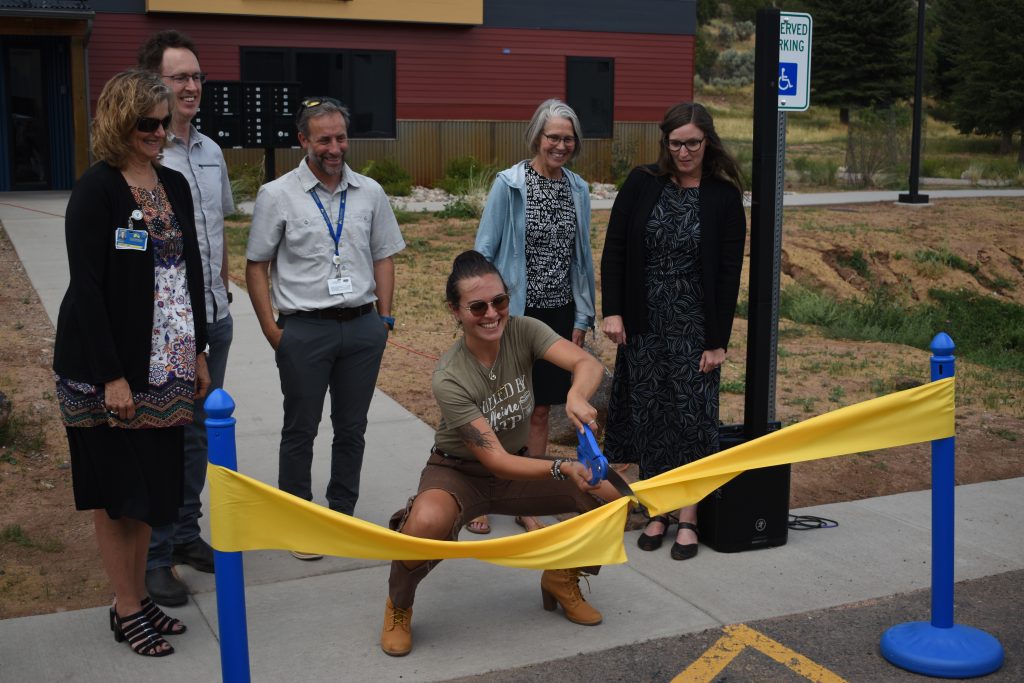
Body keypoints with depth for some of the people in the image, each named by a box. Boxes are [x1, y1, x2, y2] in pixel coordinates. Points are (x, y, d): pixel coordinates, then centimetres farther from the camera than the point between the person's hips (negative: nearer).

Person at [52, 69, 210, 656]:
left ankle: (141, 596, 26)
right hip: (109, 369, -6)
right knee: (117, 490, 5)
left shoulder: (176, 185, 8)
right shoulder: (97, 190, -12)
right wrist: (111, 376, -18)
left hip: (164, 367, 6)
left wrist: (198, 353, 11)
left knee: (152, 485, 13)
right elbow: (86, 287, -16)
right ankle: (127, 610, 17)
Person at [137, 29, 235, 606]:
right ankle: (153, 557, 12)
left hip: (213, 317, 7)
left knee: (199, 434, 16)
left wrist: (224, 292, 16)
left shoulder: (211, 151, 11)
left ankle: (186, 534, 30)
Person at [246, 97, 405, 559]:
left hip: (362, 327, 3)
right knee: (301, 431, 6)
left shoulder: (370, 193, 6)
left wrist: (383, 318, 6)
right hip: (304, 329, -3)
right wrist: (271, 330, -6)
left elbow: (384, 257, 12)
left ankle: (342, 514, 26)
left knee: (352, 427, 12)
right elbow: (257, 266, -1)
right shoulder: (277, 196, -3)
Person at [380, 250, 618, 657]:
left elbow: (588, 363, -31)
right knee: (428, 523, -39)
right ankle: (398, 606, -6)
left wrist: (577, 395, -54)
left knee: (610, 494, -13)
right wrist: (562, 469, -44)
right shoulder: (449, 379, -27)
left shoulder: (524, 332, -16)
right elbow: (496, 461, -28)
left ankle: (561, 579, 15)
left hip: (517, 466, 5)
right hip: (459, 473, -4)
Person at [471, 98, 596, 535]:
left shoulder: (578, 189, 7)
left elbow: (582, 257, 11)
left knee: (540, 411, 10)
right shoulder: (508, 185, -8)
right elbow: (483, 253, -7)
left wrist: (582, 318, 7)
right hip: (513, 314, -4)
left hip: (558, 315, 4)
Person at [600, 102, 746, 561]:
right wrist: (612, 311, -7)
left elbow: (729, 273, -5)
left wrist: (718, 341, -8)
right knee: (648, 415, 6)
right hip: (644, 324, 2)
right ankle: (658, 512, 20)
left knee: (692, 415, 0)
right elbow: (614, 251, 2)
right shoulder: (642, 184, 0)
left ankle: (688, 518, 12)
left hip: (694, 326, -2)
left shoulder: (723, 196, -4)